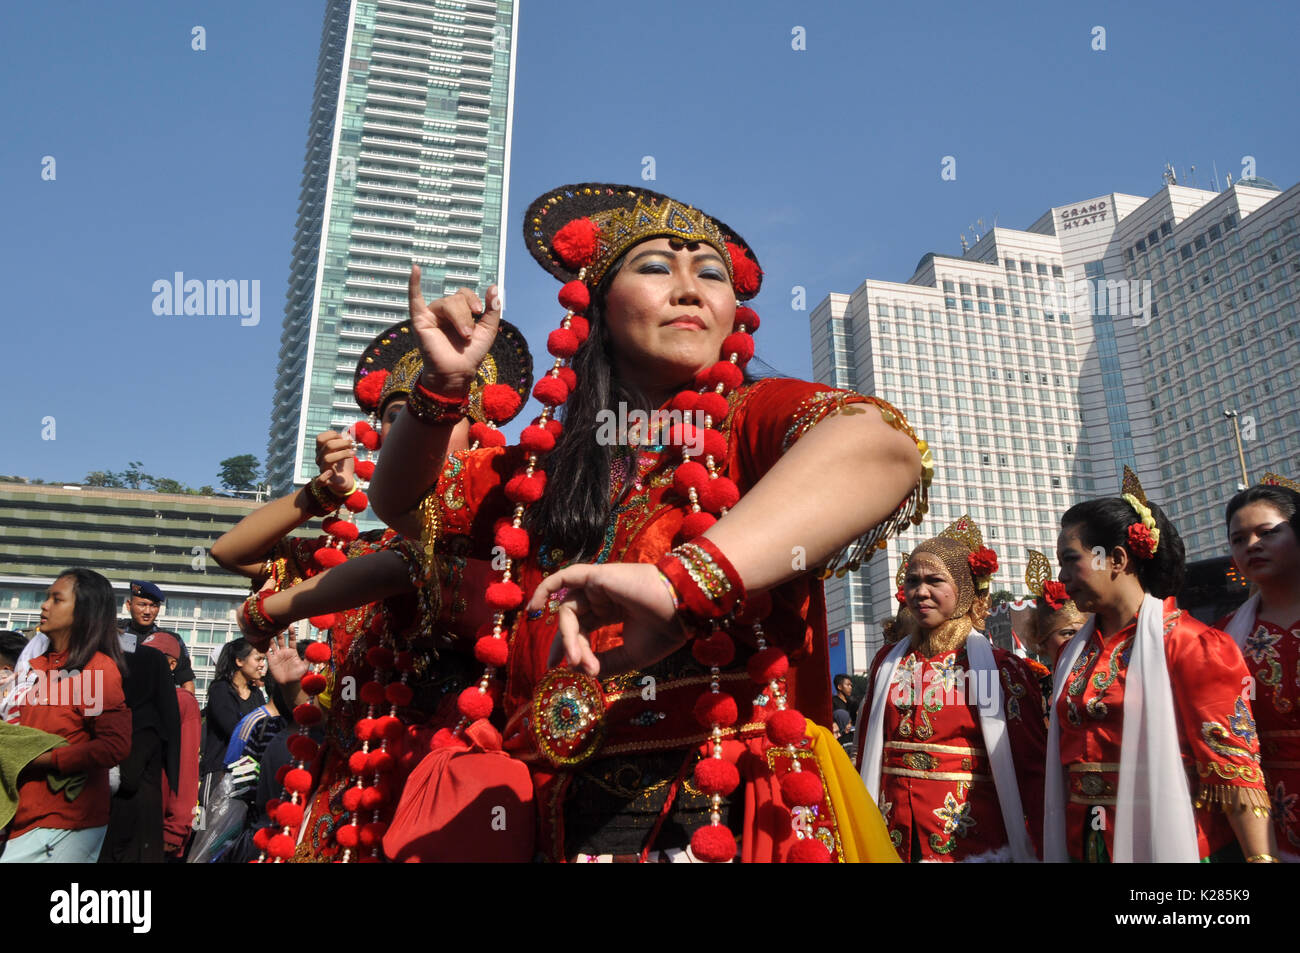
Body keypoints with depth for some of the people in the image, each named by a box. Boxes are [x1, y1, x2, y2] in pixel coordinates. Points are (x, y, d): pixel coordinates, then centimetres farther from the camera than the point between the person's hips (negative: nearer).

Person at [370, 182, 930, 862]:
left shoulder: (754, 419, -5)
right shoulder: (545, 462, 8)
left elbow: (880, 445, -27)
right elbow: (403, 505, 18)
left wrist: (682, 582, -41)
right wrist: (443, 386, -1)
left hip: (731, 821, -3)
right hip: (552, 825, 4)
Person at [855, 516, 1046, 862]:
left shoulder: (1003, 669, -7)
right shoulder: (888, 662, 4)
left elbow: (1031, 771, -5)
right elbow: (867, 753, 8)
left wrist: (1028, 850, -9)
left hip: (973, 842, -3)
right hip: (891, 840, 4)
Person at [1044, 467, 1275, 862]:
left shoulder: (1190, 645, -10)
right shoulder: (1073, 653, 8)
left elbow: (1234, 762, -15)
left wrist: (1261, 857, -20)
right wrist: (1056, 848, 11)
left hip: (1172, 846, -5)